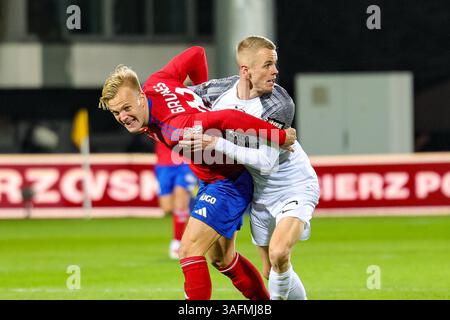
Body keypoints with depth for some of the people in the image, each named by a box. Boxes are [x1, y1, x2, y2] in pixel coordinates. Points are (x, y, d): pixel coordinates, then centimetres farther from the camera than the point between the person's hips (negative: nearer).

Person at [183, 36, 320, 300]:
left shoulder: (279, 105, -26)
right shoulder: (221, 91, -11)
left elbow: (267, 162, -33)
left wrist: (217, 143, -37)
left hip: (294, 186, -6)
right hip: (259, 191, 6)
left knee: (278, 253, -28)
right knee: (272, 272, 11)